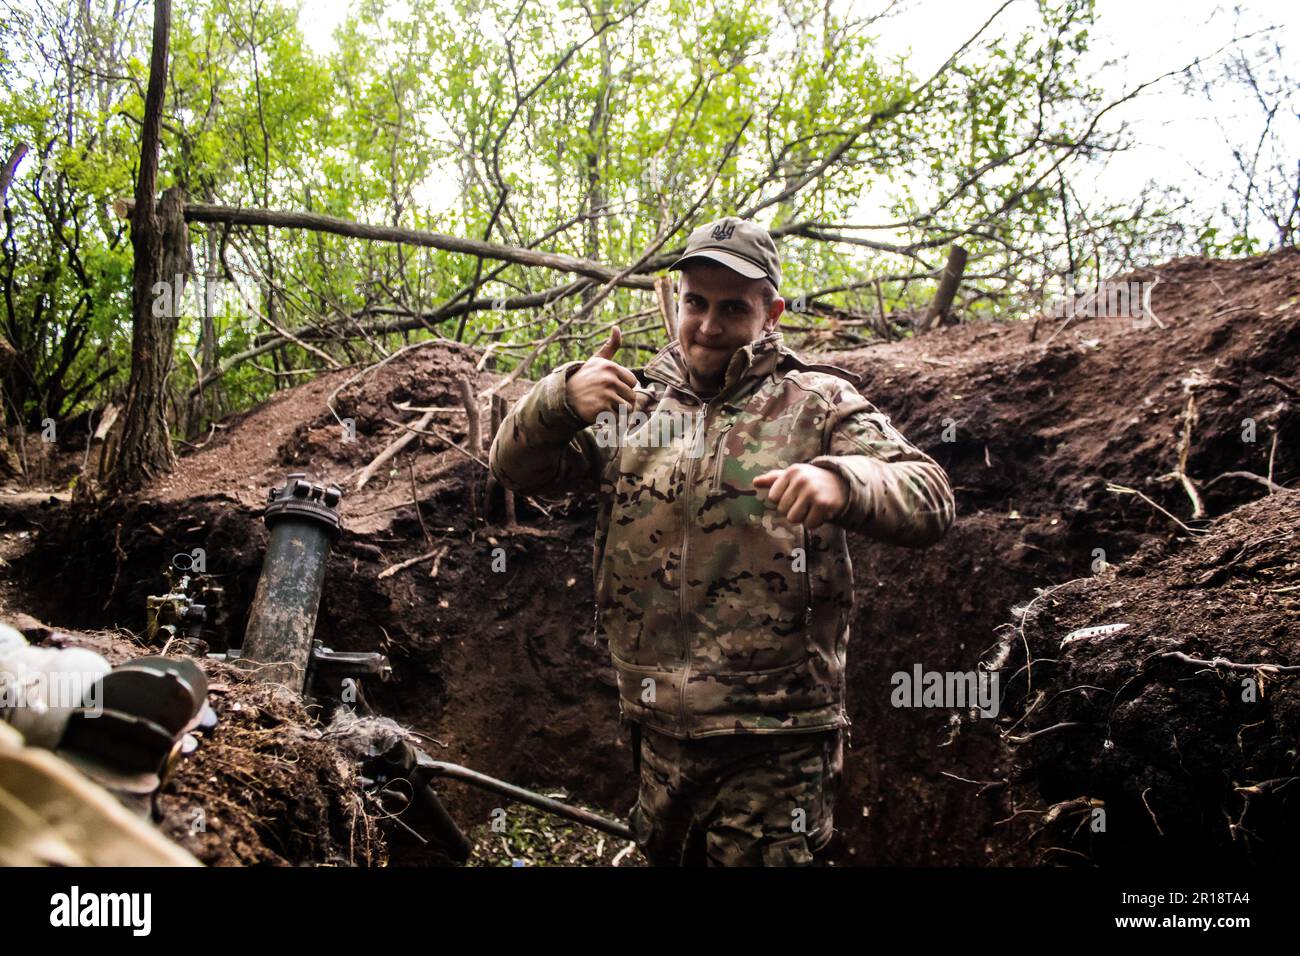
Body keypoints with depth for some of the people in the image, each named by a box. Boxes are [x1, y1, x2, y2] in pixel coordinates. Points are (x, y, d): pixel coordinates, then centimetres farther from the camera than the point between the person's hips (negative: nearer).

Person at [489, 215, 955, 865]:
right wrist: (563, 398, -19)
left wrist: (841, 480, -33)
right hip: (657, 726, 4)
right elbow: (515, 466, 2)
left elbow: (930, 500, -11)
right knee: (664, 854, 22)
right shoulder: (631, 403, 9)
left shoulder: (818, 402, 0)